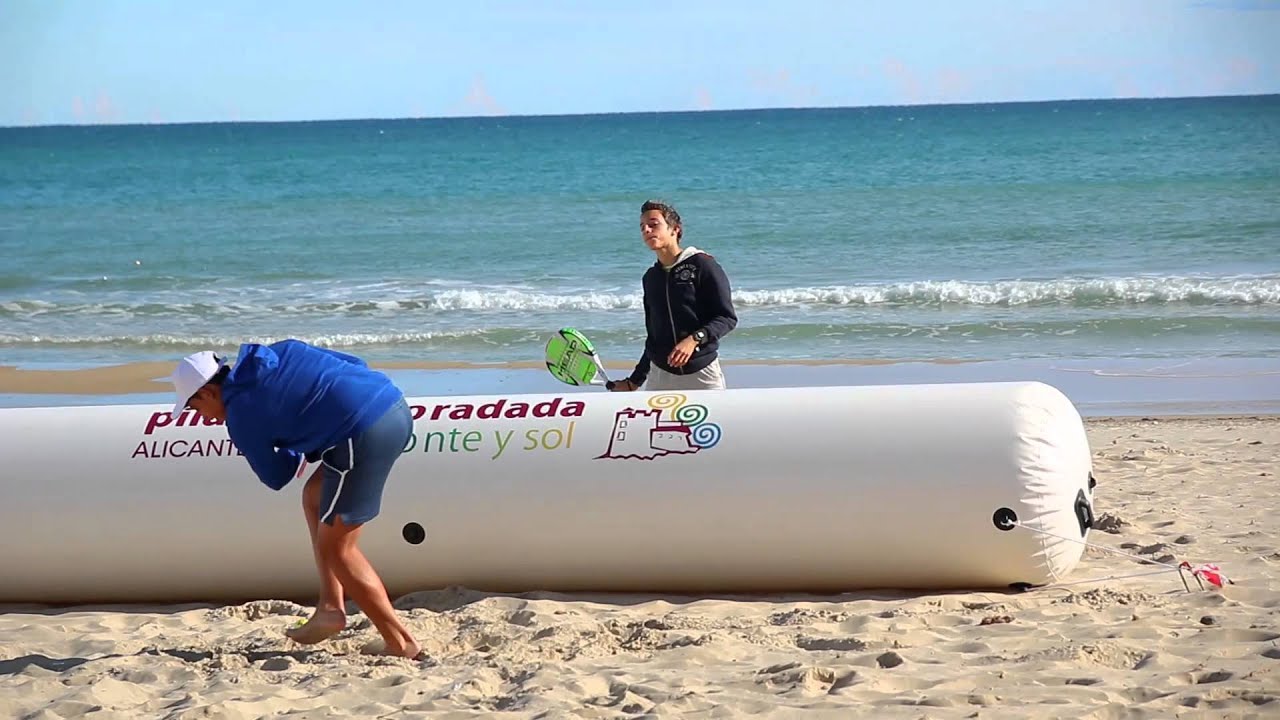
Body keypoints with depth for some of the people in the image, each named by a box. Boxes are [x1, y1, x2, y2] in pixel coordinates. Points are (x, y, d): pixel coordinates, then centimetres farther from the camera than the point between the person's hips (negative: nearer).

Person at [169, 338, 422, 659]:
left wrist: (298, 453, 30)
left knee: (336, 548, 4)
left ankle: (401, 644, 2)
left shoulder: (240, 415, 0)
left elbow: (275, 478, 9)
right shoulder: (282, 351, 21)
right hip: (396, 406, 9)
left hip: (365, 434, -9)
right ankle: (330, 608, 22)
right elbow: (355, 365, 23)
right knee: (316, 496, 24)